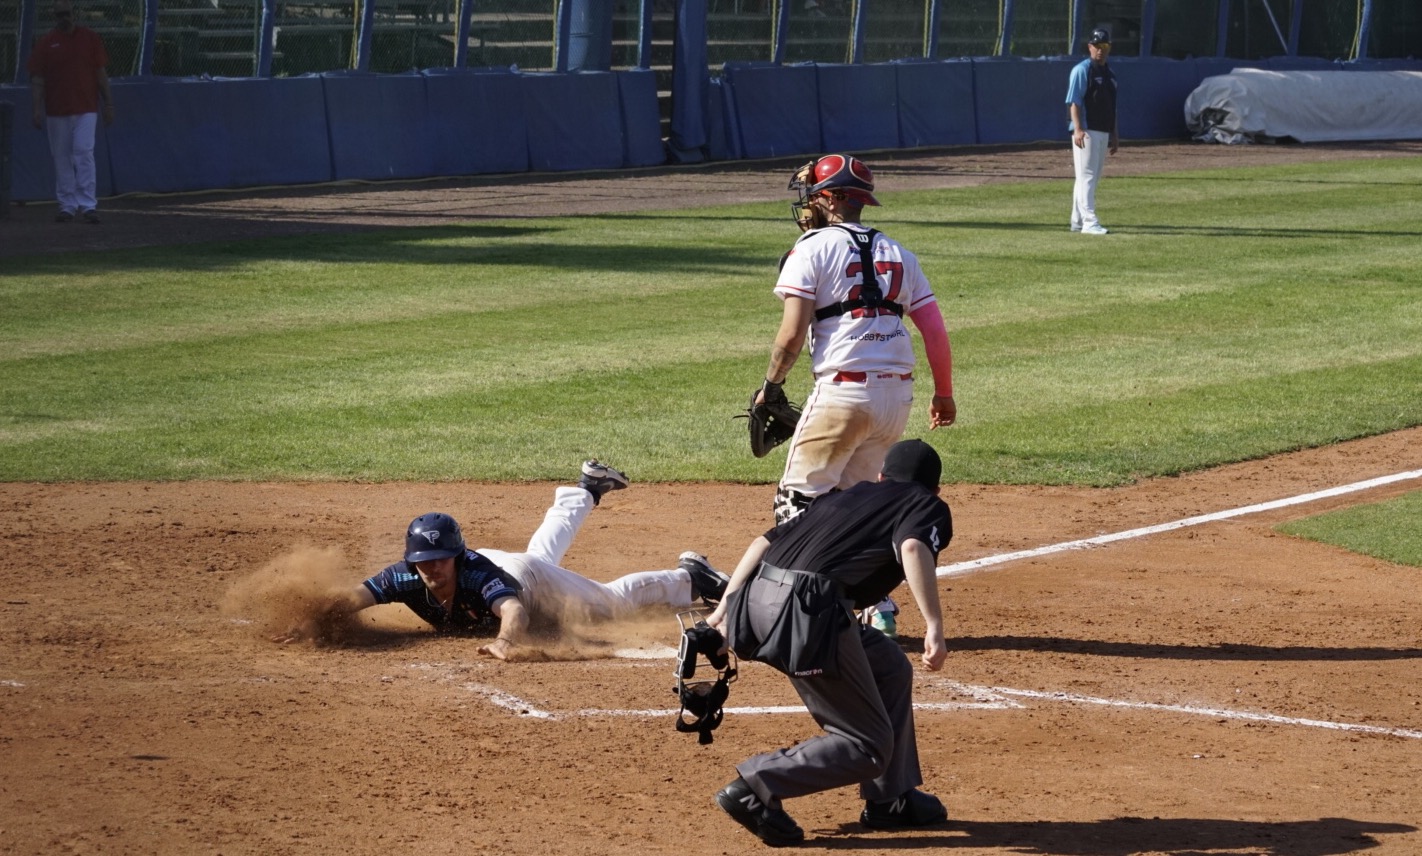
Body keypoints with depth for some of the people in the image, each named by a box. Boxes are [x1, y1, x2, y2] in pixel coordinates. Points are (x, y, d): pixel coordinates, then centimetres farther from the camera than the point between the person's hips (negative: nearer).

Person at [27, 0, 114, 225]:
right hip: (56, 111, 1)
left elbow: (101, 74, 7)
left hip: (85, 109, -1)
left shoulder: (90, 38, 5)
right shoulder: (45, 43, 3)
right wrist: (36, 108, -8)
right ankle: (67, 206, 13)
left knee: (84, 153, -12)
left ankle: (88, 205, -14)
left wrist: (108, 104, 3)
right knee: (61, 158, 5)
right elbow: (37, 78, 1)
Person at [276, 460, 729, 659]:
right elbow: (354, 598, -42)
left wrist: (504, 640, -89)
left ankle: (689, 577, 41)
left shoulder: (479, 575, -49)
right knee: (542, 552, 39)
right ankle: (585, 493, 67)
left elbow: (515, 609, -67)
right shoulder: (405, 578, -38)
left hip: (531, 582, -6)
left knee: (611, 601, 17)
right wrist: (313, 623, -61)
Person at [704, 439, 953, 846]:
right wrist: (934, 626, -18)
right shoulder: (928, 507, 15)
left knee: (889, 668, 26)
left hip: (757, 599, 8)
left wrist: (724, 609, 21)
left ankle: (891, 799, 28)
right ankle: (756, 788, -11)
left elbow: (765, 541, 23)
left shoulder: (842, 497, 32)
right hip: (808, 609, -8)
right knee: (867, 746, 2)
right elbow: (913, 547, -10)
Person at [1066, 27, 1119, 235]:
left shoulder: (1109, 73, 17)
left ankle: (1078, 221, 17)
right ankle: (1089, 222, -16)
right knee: (1086, 176, -11)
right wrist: (1078, 129, -24)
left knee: (1093, 177, 11)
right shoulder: (1082, 70, -7)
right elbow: (1074, 101, -14)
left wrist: (1114, 134, 20)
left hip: (1104, 132, 9)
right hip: (1086, 131, -9)